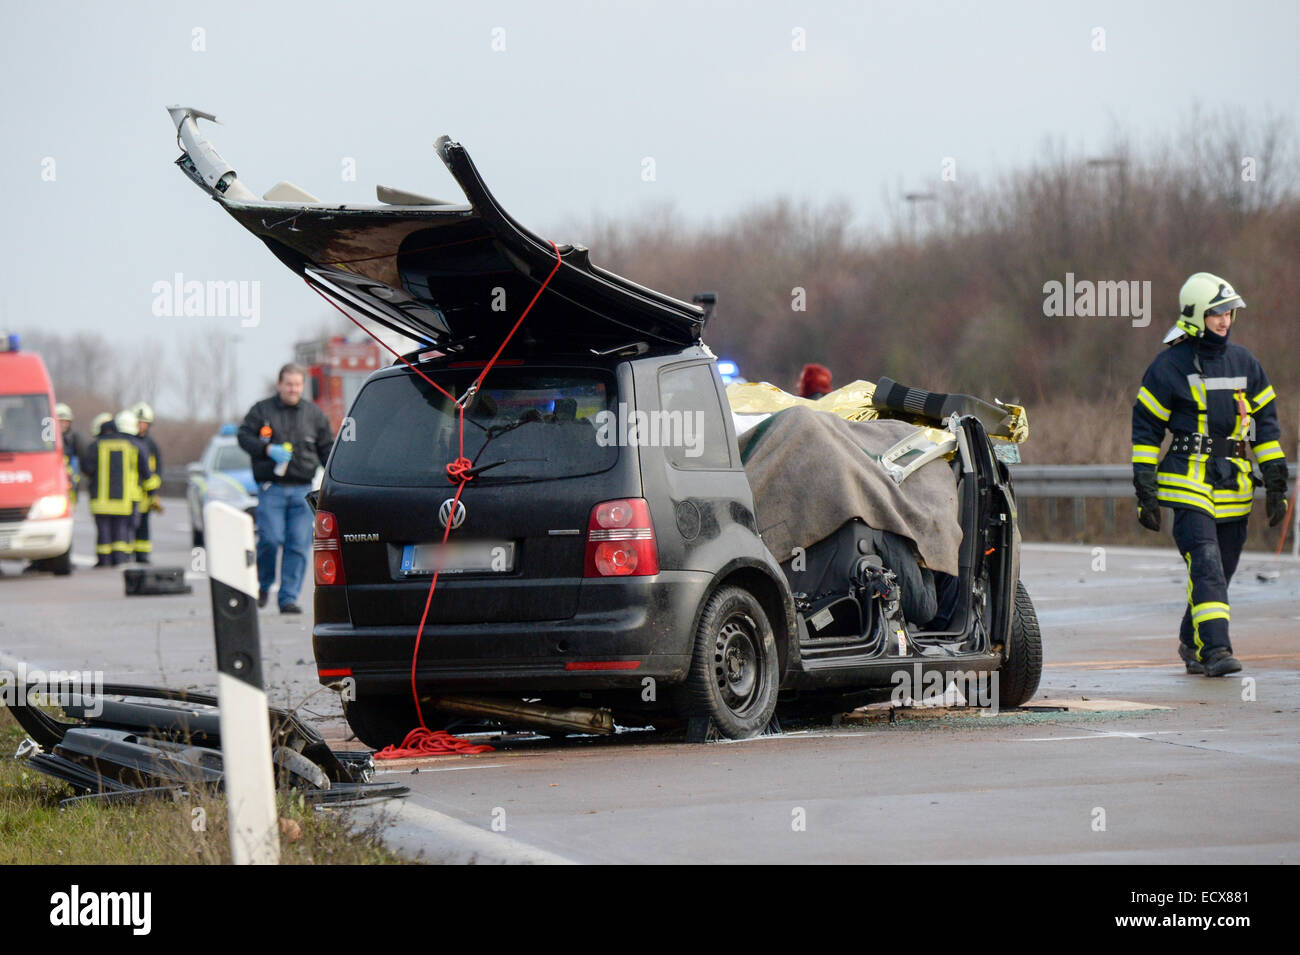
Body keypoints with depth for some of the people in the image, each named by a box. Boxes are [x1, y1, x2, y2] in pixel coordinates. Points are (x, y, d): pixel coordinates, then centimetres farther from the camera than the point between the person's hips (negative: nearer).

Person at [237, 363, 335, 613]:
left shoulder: (314, 414, 13)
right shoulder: (261, 410, 6)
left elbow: (327, 449, 16)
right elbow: (244, 437, 3)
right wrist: (268, 449, -13)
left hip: (302, 489, 2)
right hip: (271, 488, -2)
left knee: (299, 544, -4)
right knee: (270, 539, -12)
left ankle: (289, 598, 0)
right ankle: (263, 585, 14)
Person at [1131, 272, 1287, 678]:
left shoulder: (1244, 363, 11)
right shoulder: (1169, 366, -2)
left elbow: (1266, 422, 16)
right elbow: (1145, 428, 1)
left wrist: (1276, 484, 11)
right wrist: (1144, 492, -5)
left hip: (1234, 486, 5)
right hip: (1189, 483, -5)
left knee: (1220, 571, 9)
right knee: (1206, 566, -17)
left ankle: (1191, 645, 26)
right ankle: (1215, 649, -22)